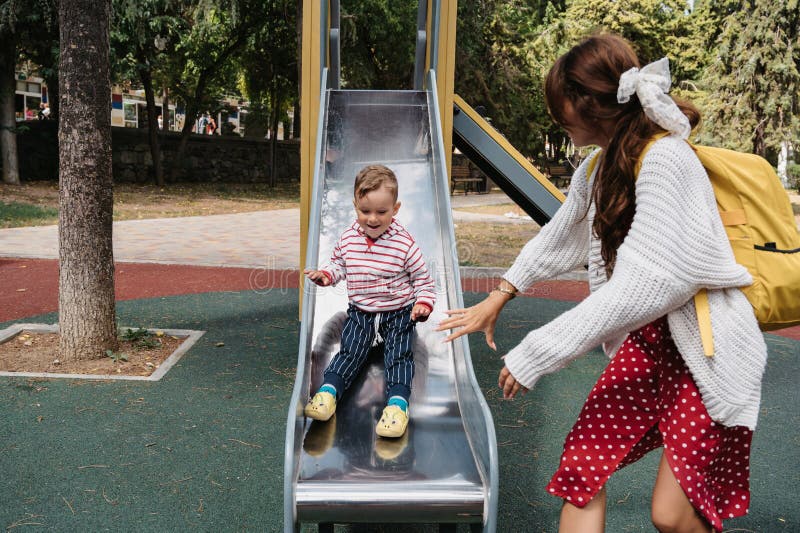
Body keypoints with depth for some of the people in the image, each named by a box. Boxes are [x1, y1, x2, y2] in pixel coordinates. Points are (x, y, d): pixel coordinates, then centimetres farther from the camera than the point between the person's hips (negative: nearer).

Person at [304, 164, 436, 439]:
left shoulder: (404, 243, -12)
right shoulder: (348, 238, -3)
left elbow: (423, 278, -3)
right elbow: (338, 264, 15)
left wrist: (423, 303, -17)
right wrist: (325, 275, -6)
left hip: (399, 311, -2)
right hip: (360, 310, 2)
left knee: (399, 352, -16)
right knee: (350, 349, -12)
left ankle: (398, 401, -26)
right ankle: (328, 391, -21)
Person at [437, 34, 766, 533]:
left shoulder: (666, 160, -23)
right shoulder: (596, 167, 4)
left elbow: (640, 287, -28)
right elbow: (557, 239, 19)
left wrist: (536, 355, -24)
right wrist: (497, 299, 23)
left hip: (706, 348, -7)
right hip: (644, 343, 7)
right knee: (581, 465, 0)